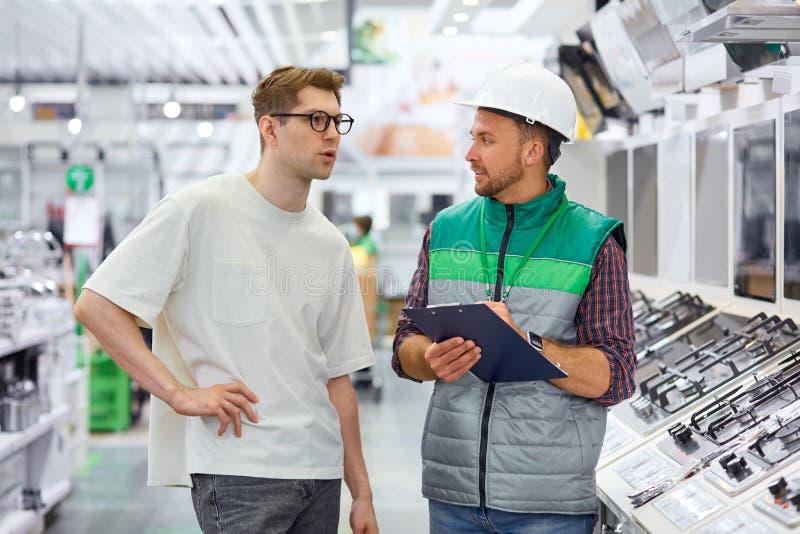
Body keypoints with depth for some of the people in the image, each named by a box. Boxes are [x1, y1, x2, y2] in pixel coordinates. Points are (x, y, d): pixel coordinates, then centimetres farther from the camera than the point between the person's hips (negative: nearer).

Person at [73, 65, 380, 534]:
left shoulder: (332, 245, 11)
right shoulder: (199, 210, -7)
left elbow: (337, 376, 14)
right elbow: (96, 305, -10)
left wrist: (363, 494, 11)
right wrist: (180, 393, -16)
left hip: (321, 470, 6)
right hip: (238, 467, -6)